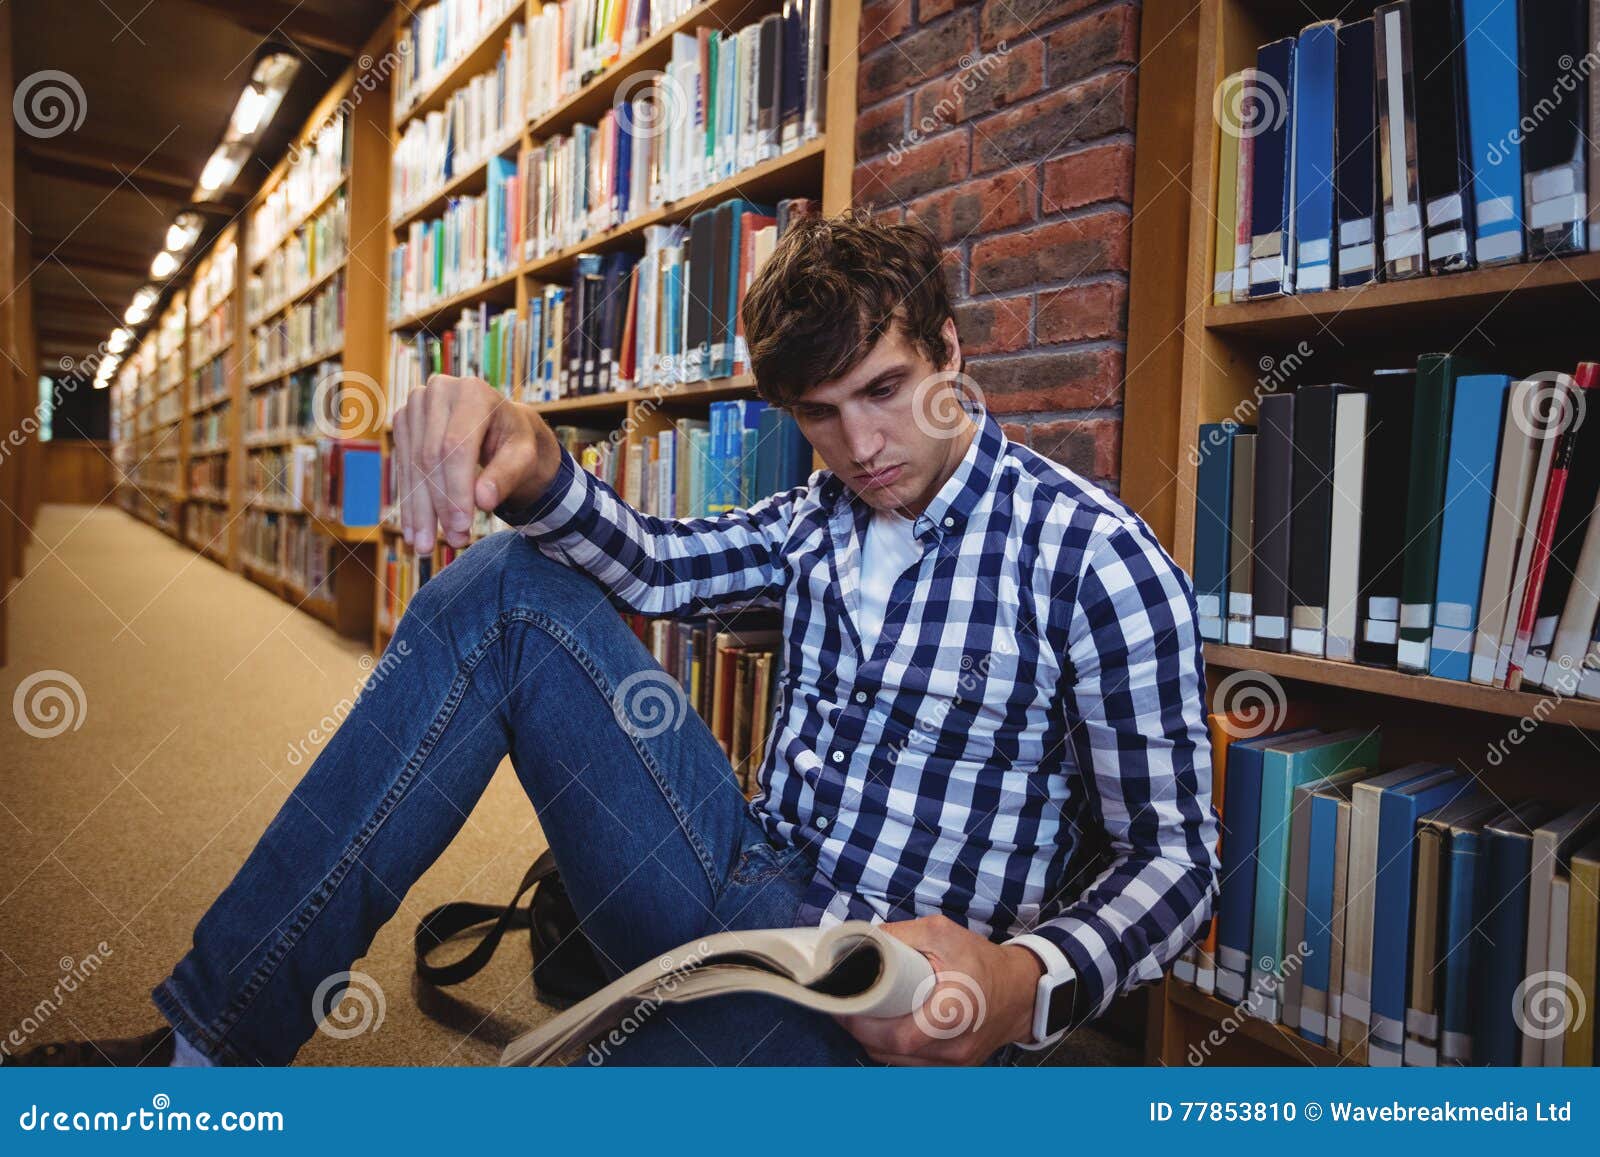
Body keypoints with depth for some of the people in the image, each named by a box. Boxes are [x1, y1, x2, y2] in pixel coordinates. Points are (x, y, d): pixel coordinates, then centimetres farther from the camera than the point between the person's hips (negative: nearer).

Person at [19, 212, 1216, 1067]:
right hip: (750, 895, 6)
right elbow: (651, 562, -3)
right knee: (506, 590, -9)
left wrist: (1029, 985, -30)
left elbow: (1173, 851, -10)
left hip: (889, 1009, -5)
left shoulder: (1095, 557, -10)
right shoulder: (824, 516, 10)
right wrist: (529, 462, -24)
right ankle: (212, 1046, -6)